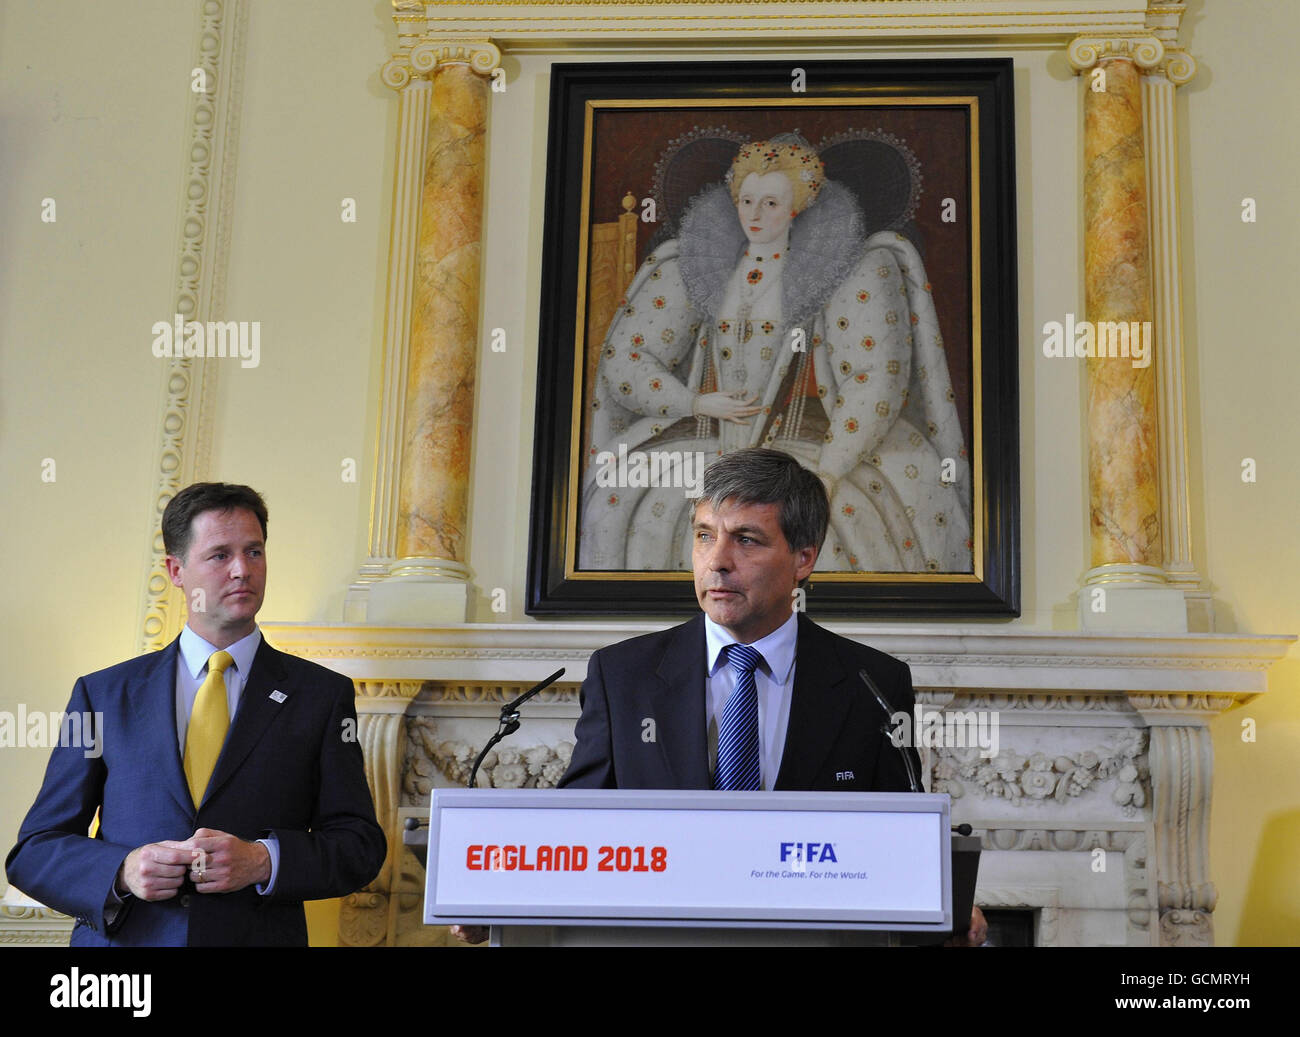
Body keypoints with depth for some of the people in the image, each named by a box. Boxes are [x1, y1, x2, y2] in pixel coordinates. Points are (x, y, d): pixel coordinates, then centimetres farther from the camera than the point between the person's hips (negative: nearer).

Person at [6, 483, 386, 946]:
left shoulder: (321, 694, 3)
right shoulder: (103, 693, 6)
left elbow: (361, 844, 1)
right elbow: (33, 851, 6)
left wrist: (264, 860, -16)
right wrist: (122, 872, -13)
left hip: (258, 939, 0)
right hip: (122, 953, 0)